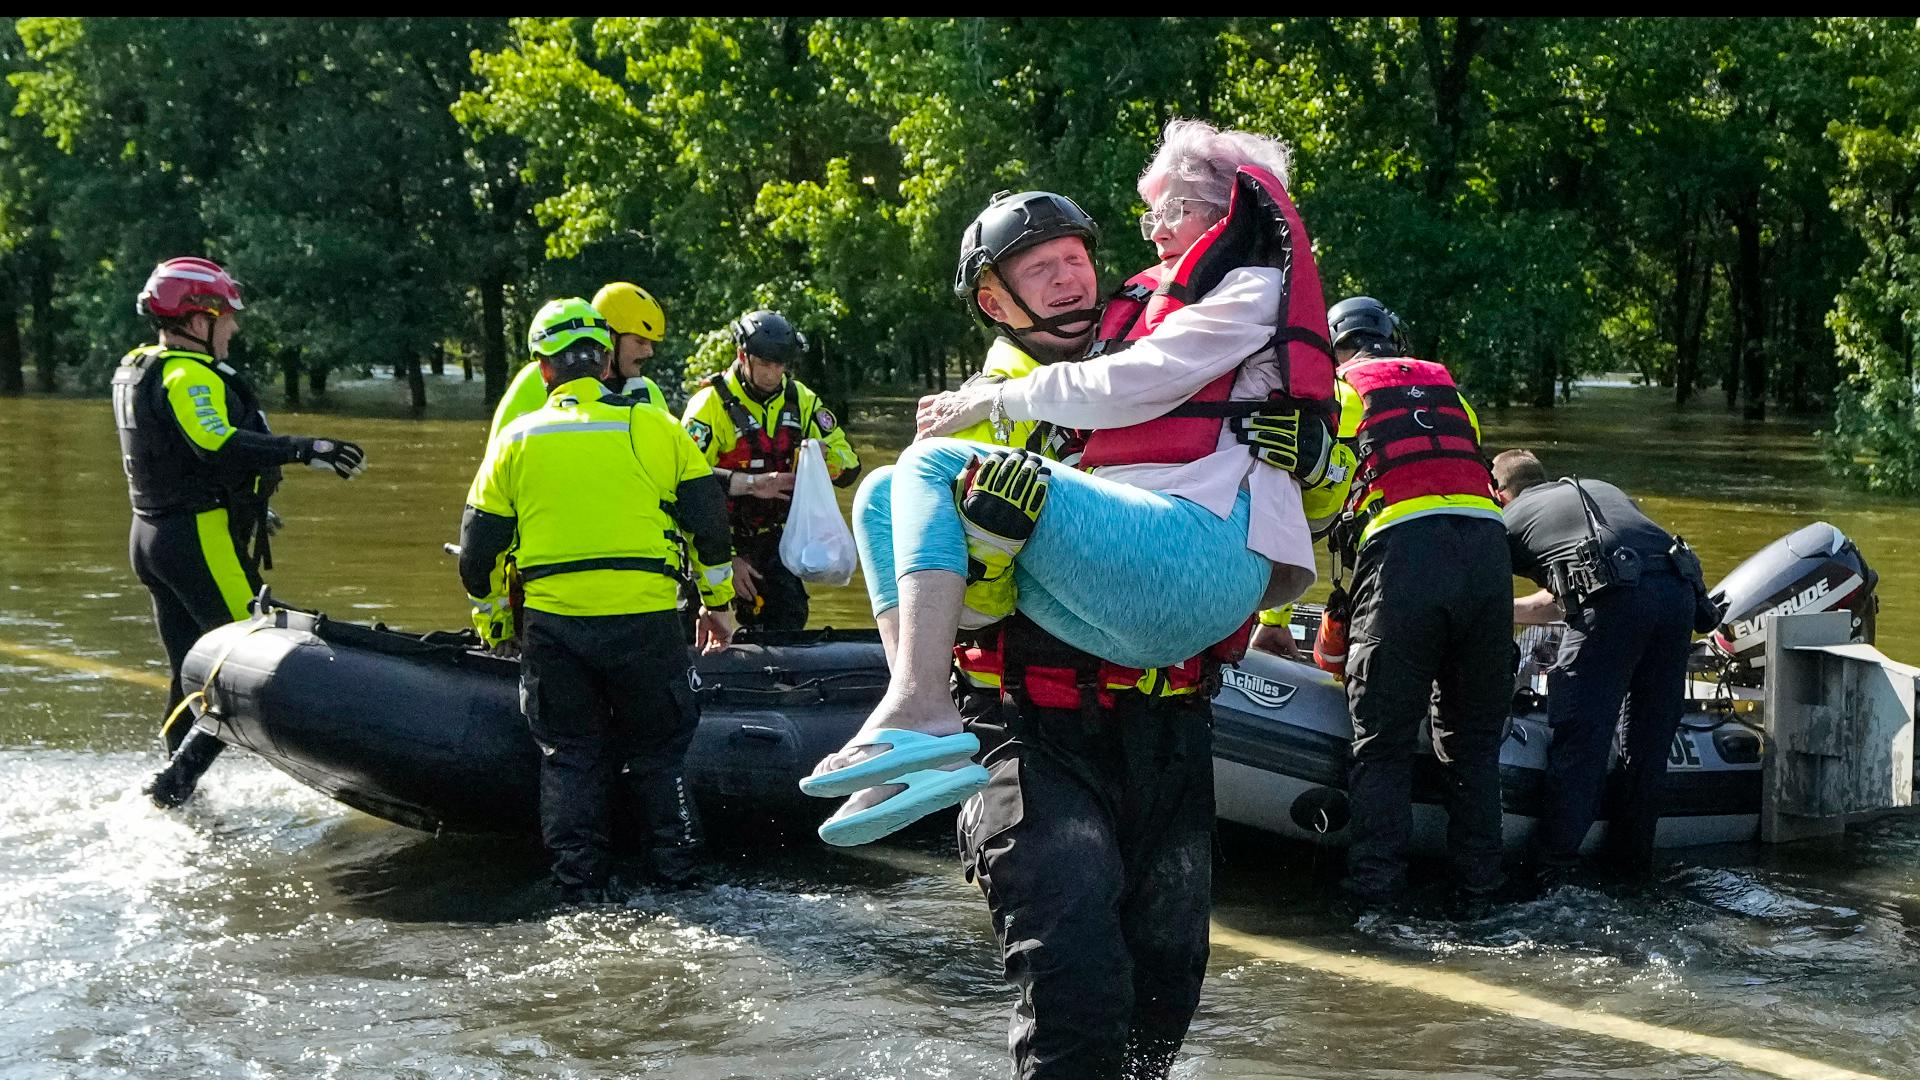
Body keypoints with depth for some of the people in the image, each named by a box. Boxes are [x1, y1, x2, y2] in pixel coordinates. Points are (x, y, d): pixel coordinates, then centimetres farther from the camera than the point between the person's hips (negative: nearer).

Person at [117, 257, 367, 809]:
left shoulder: (137, 371, 16)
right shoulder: (188, 376, -16)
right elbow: (220, 447, -33)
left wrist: (247, 509, 32)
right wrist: (305, 449, -39)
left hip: (151, 536, 10)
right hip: (203, 541, -10)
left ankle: (180, 793, 20)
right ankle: (174, 784, -12)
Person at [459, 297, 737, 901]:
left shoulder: (516, 440, 8)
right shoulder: (653, 427, 5)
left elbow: (478, 551, 11)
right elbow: (709, 521, 6)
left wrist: (494, 623, 26)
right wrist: (718, 602, 19)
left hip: (551, 624, 1)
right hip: (646, 619, -1)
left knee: (570, 756, 13)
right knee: (656, 751, 14)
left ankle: (581, 885, 12)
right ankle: (675, 868, 12)